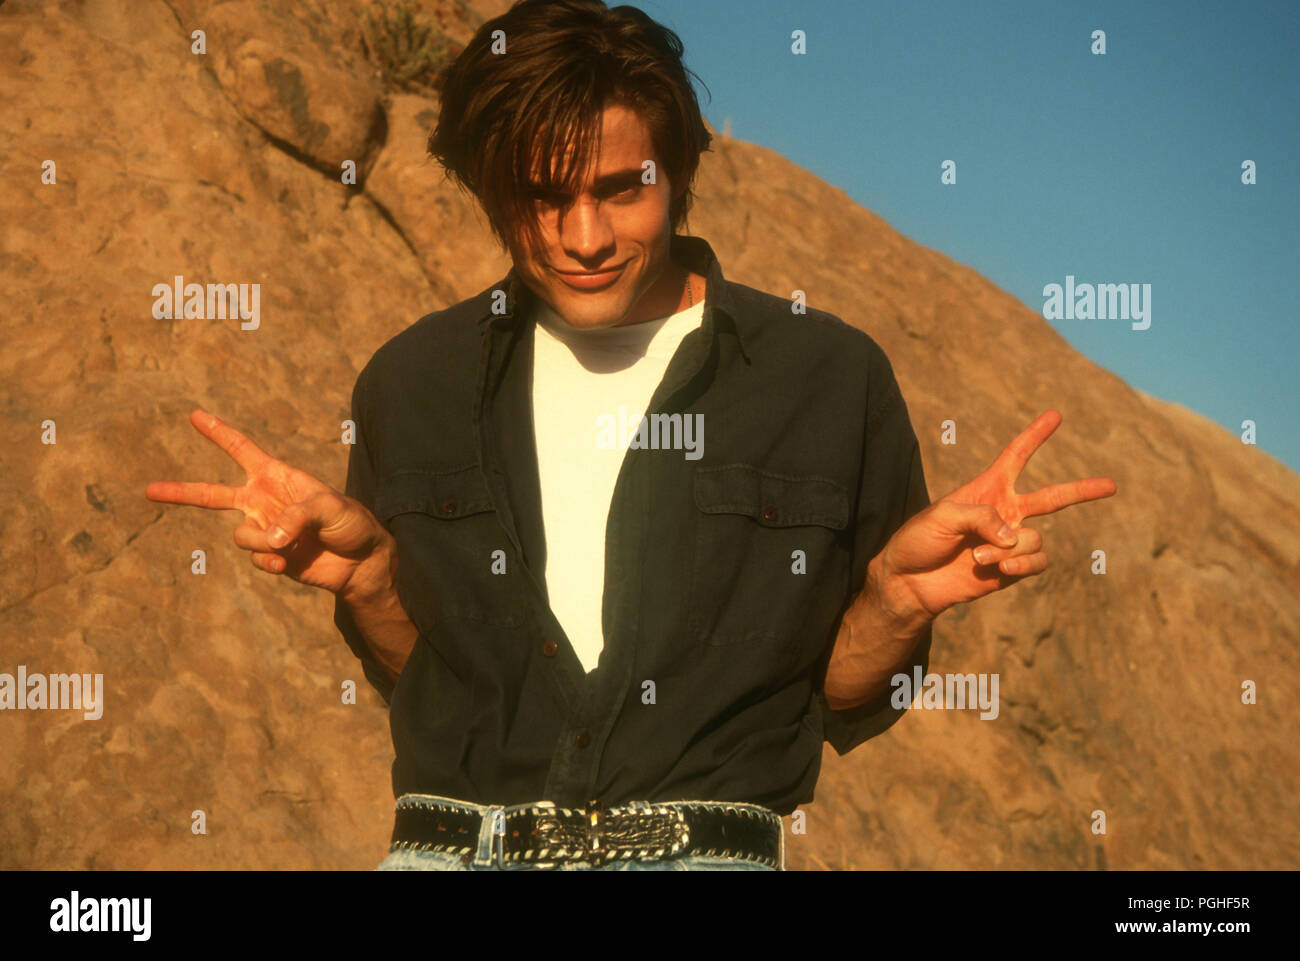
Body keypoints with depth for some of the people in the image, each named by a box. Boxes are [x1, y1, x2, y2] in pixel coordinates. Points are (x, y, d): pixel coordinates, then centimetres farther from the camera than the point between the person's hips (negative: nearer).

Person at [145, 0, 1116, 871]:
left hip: (701, 849, 0)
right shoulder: (413, 383, 12)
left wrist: (897, 600, -7)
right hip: (450, 845, 1)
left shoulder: (833, 379, 5)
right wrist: (367, 578, 1)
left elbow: (845, 704, 11)